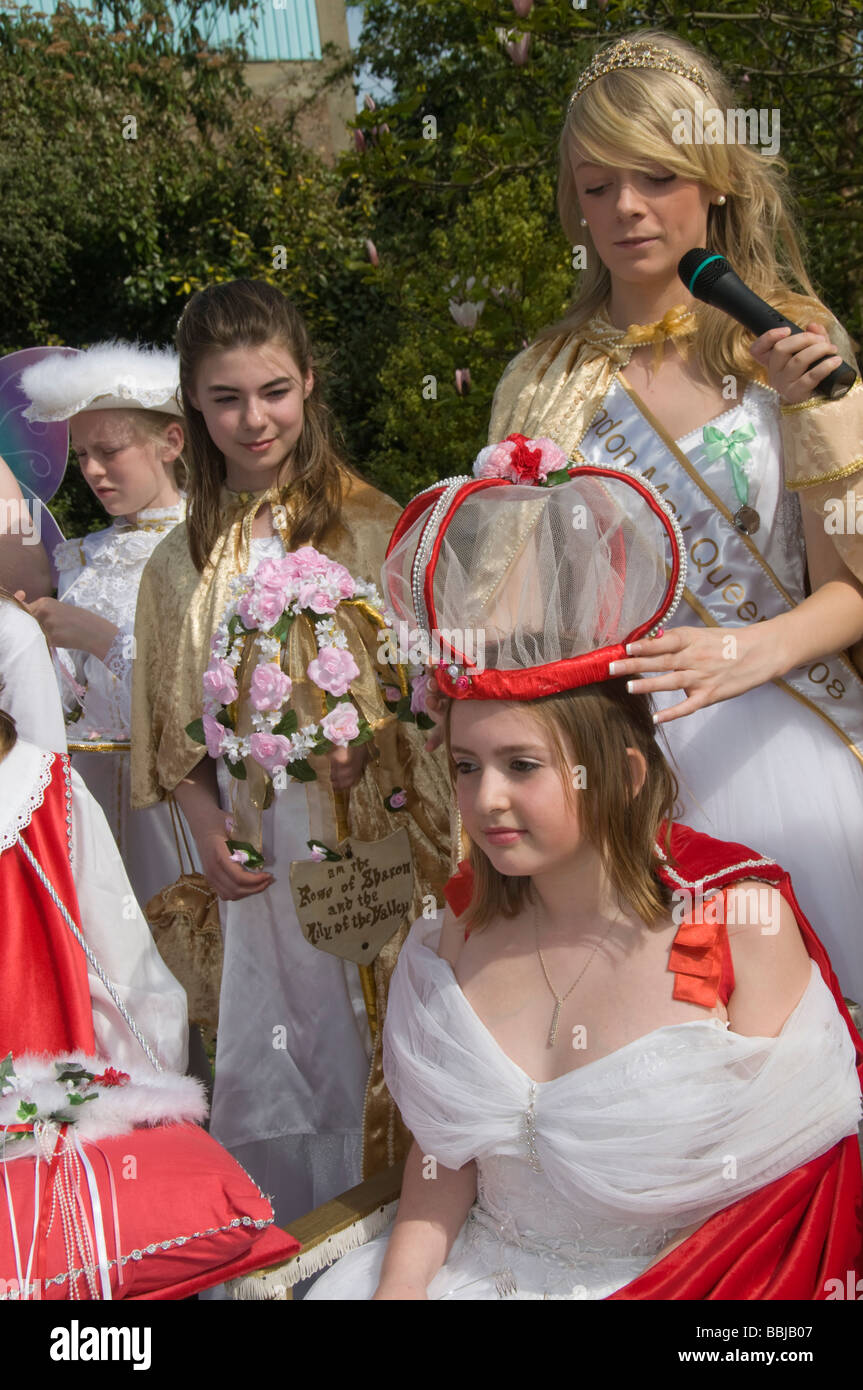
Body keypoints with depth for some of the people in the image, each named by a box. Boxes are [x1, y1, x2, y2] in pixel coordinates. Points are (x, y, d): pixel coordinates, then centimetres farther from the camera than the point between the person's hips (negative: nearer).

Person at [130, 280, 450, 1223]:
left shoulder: (371, 526, -6)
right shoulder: (185, 560, 6)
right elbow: (176, 724, 10)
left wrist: (367, 737, -22)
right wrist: (207, 826, -4)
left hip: (370, 830, -3)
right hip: (260, 848, 3)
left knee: (377, 1034, 5)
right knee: (271, 1067, 11)